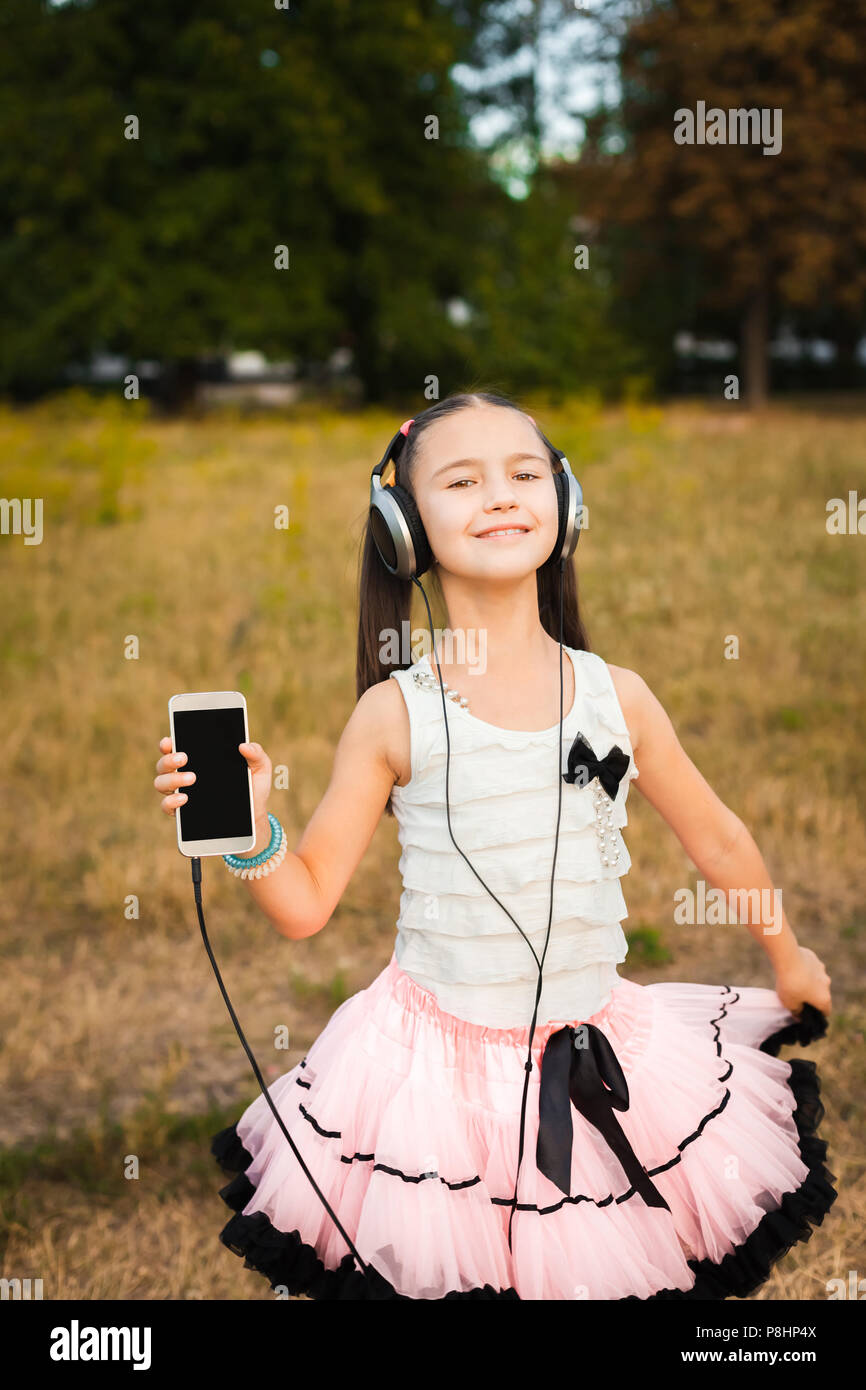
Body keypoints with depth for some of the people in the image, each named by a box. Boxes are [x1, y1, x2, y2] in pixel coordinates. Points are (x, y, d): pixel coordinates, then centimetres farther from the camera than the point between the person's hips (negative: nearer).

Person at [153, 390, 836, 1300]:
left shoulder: (617, 697, -2)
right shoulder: (394, 714, -7)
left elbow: (718, 841, 13)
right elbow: (305, 904, -4)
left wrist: (788, 962, 26)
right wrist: (248, 828, -22)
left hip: (597, 1056, 2)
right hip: (433, 1065, -2)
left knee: (595, 1270, 8)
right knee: (434, 1272, 5)